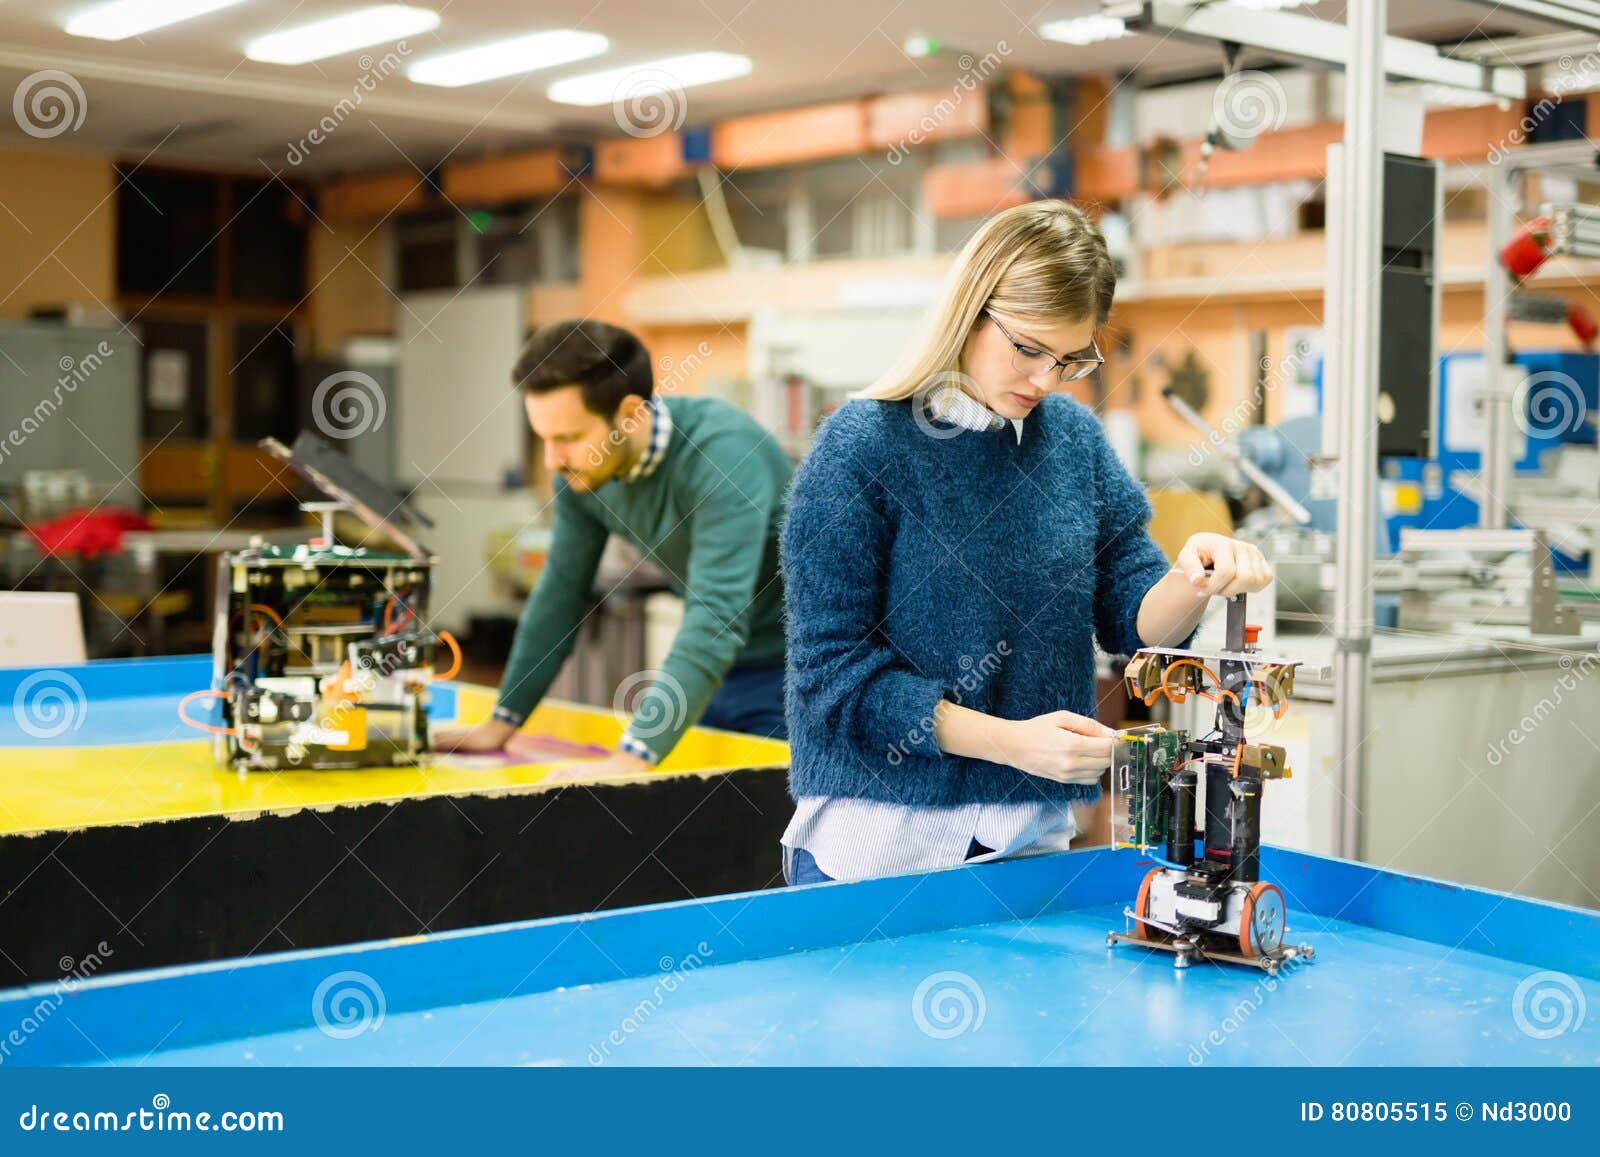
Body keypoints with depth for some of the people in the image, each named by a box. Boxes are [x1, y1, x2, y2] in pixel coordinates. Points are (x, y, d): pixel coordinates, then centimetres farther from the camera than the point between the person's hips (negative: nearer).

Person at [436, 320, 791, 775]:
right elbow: (561, 590, 3)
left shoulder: (721, 455, -30)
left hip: (791, 669, -6)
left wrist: (632, 759, -47)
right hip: (717, 668, 6)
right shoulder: (582, 468, -9)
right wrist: (502, 722, 3)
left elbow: (716, 617, -40)